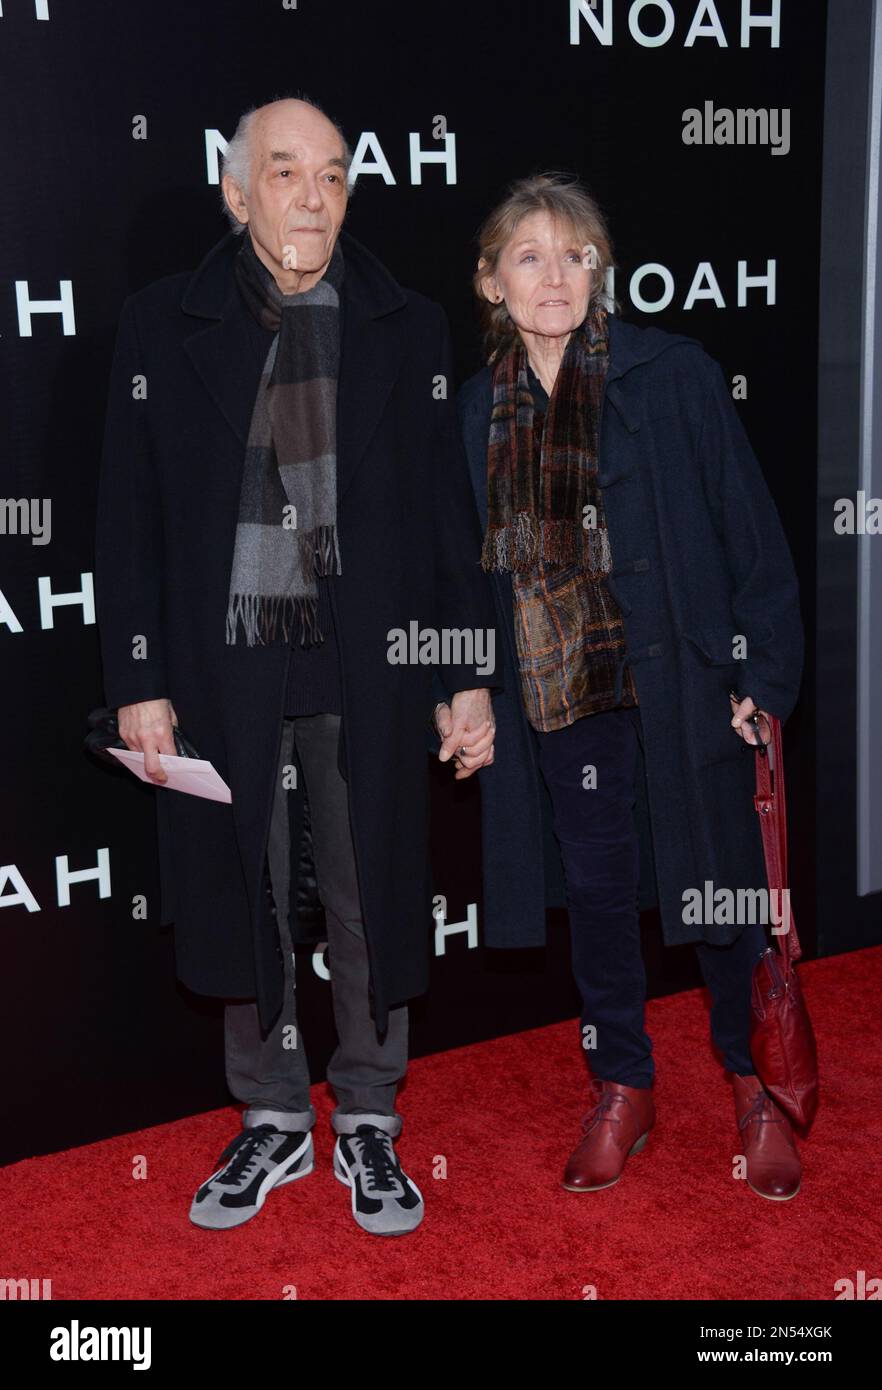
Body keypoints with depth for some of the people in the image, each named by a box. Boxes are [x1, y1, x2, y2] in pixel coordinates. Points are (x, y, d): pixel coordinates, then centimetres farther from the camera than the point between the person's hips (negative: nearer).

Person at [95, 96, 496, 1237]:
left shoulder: (408, 329, 5)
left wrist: (470, 676, 1)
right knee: (246, 902, 10)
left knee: (370, 904, 8)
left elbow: (450, 512, 5)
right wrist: (137, 683, -3)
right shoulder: (163, 326, 3)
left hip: (367, 674, 0)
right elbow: (128, 520, 2)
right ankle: (273, 1121, 29)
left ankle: (368, 1123, 27)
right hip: (222, 671, 0)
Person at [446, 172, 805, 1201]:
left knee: (714, 879, 7)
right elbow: (471, 557, 13)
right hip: (558, 690, 3)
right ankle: (621, 1085, 32)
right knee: (595, 887, 13)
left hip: (681, 680, -3)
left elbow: (749, 529, -4)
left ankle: (750, 1084, 28)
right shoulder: (480, 409, 5)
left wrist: (760, 672, -8)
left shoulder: (678, 377, -5)